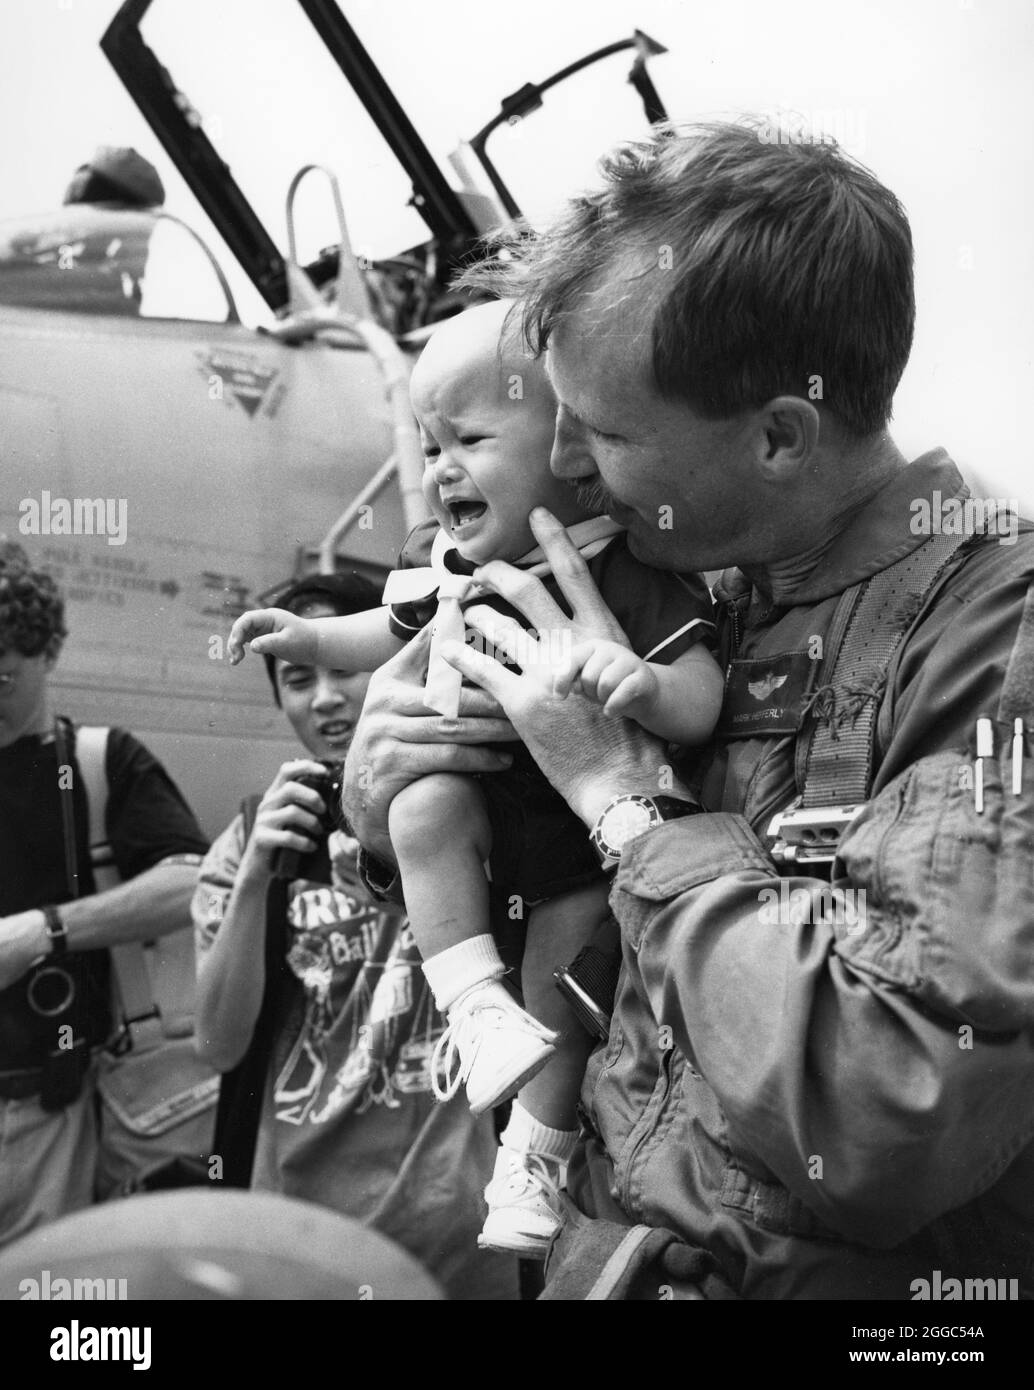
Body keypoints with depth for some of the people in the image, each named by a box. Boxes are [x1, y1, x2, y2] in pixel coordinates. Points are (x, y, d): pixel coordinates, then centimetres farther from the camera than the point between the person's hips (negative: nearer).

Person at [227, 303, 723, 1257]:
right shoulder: (444, 559, 0)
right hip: (471, 785, 4)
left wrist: (651, 685, -48)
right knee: (423, 805, -28)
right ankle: (474, 999, -22)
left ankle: (540, 1149, 21)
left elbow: (702, 694, -26)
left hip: (583, 821, -4)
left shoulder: (625, 569, -20)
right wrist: (309, 636, 11)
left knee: (562, 976, -3)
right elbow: (398, 633, 22)